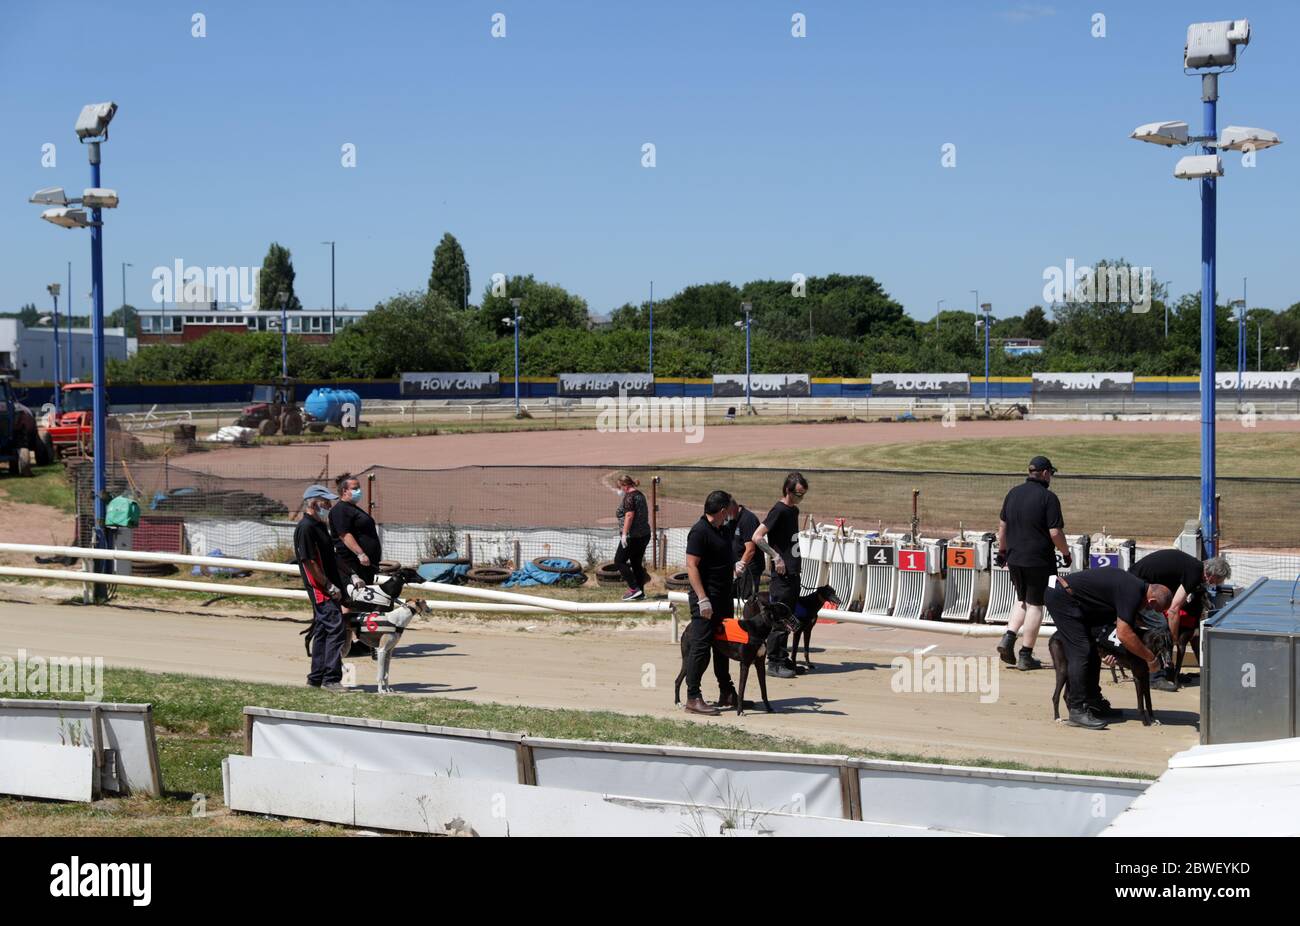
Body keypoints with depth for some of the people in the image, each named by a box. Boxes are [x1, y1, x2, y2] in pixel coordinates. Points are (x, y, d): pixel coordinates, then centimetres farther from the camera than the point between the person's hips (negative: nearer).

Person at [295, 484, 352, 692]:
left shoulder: (320, 525, 16)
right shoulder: (306, 527, -15)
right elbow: (309, 562, -19)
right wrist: (330, 587, -18)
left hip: (327, 589, 10)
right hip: (320, 589, -10)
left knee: (323, 631, 14)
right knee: (337, 628, -15)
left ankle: (316, 678, 21)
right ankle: (331, 679, -14)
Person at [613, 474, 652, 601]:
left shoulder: (629, 496, -13)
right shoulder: (640, 494, 16)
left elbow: (629, 515, -21)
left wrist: (624, 534, -22)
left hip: (633, 537, -9)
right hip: (644, 534, 9)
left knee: (619, 561, 0)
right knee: (637, 563, 13)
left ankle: (634, 589, -7)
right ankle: (640, 593, 14)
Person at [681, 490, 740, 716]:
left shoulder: (724, 529, 13)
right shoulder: (699, 531, -15)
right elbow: (691, 566, -20)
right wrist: (702, 599, -25)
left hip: (724, 596, 9)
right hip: (706, 598, -9)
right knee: (701, 646, -8)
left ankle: (727, 694, 24)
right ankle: (693, 697, -5)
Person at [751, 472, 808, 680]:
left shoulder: (794, 510, 15)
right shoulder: (779, 510, -13)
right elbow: (757, 537, -19)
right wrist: (776, 557, -19)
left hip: (793, 573, 9)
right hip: (781, 575, -9)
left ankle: (783, 659, 20)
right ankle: (774, 663, -2)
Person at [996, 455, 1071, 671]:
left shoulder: (1013, 493, 7)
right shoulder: (1048, 497, -12)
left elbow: (1002, 526, 13)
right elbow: (1055, 532, -14)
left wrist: (1002, 551, 24)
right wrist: (1066, 553, 1)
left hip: (1014, 558, 6)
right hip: (1038, 561, -6)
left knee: (1022, 600, 22)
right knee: (1035, 605, 2)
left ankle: (1008, 637, 2)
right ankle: (1025, 656, 3)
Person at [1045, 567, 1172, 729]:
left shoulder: (1135, 585, 10)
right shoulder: (1132, 593, -20)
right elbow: (1124, 634, -23)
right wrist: (1150, 658, -13)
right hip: (1062, 597, -11)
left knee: (1092, 650, 14)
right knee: (1081, 652, -13)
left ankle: (1092, 702, 22)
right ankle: (1078, 711, -12)